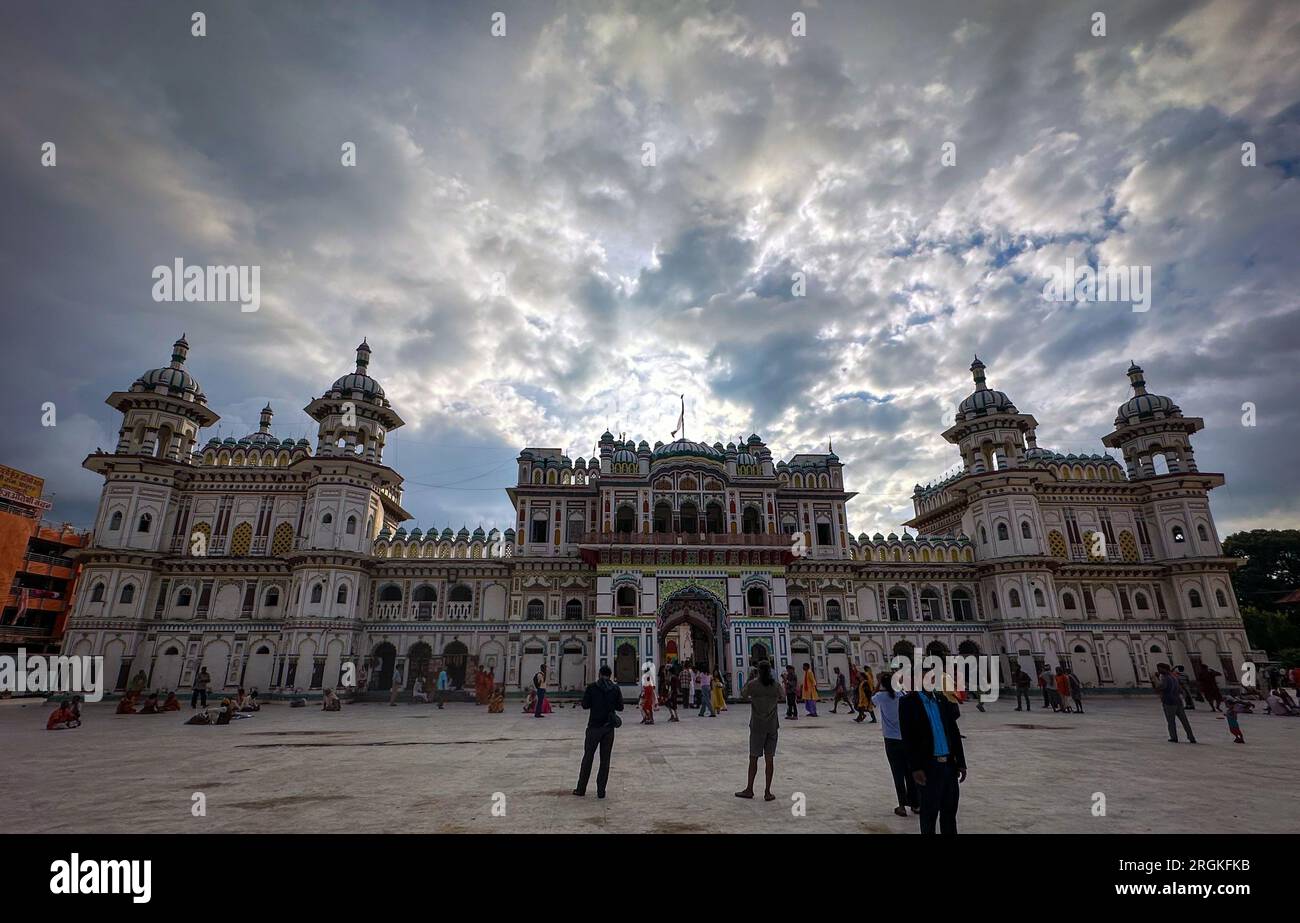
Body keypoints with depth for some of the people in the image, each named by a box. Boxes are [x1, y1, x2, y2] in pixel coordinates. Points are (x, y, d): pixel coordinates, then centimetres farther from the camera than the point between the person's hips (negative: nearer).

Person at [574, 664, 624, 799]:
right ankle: (601, 791, 8)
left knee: (588, 758, 10)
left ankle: (581, 789, 14)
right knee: (605, 760, 8)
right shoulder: (615, 689, -3)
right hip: (609, 728, 1)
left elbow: (585, 705, -4)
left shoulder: (592, 687, -7)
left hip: (594, 727, -1)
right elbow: (620, 707, 1)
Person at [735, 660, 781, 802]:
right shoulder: (776, 685, -2)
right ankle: (767, 792, 7)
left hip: (757, 726, -2)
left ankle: (749, 789, 13)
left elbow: (743, 693, 8)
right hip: (772, 726, 2)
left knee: (753, 758, 6)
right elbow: (782, 694, 19)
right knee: (769, 759, 5)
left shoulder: (753, 684, -9)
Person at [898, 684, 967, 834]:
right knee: (929, 812, 6)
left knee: (950, 811, 14)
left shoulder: (943, 701, 9)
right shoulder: (908, 702, -8)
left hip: (949, 764, 5)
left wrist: (961, 763, 7)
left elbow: (955, 733, 11)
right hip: (928, 766, -5)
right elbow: (907, 738, -12)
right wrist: (915, 768, -17)